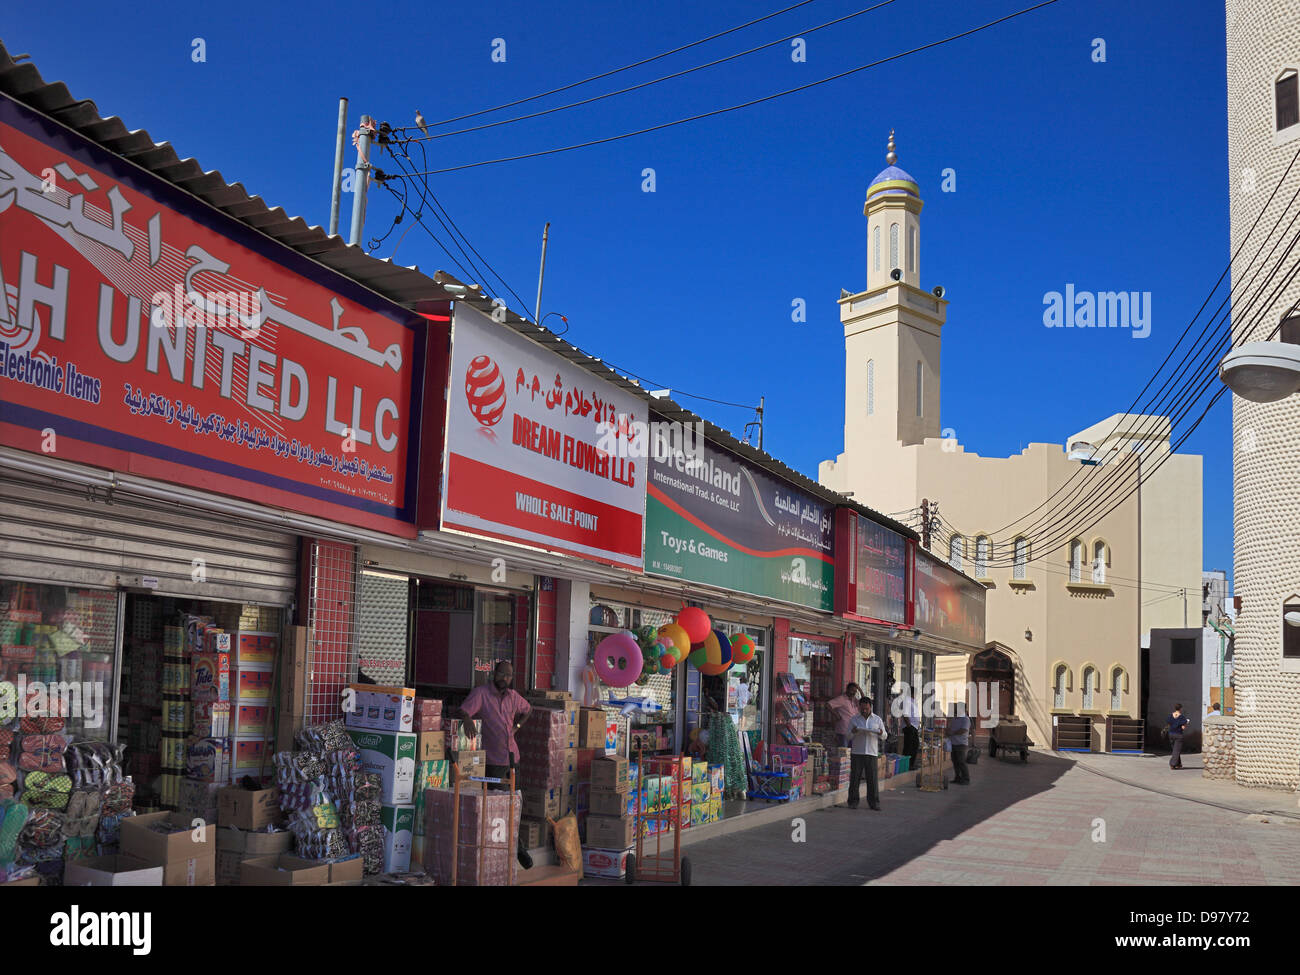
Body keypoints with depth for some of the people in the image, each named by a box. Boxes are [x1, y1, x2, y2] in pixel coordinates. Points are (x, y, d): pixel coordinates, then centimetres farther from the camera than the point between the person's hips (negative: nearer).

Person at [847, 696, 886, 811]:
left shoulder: (877, 719, 10)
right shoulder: (854, 719, 8)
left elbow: (884, 737, 13)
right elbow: (848, 737, 7)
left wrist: (881, 733, -10)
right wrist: (853, 732, -15)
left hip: (872, 753, 1)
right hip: (857, 753, 0)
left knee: (873, 778, -2)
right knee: (855, 778, -1)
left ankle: (874, 803, 5)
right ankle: (853, 802, 5)